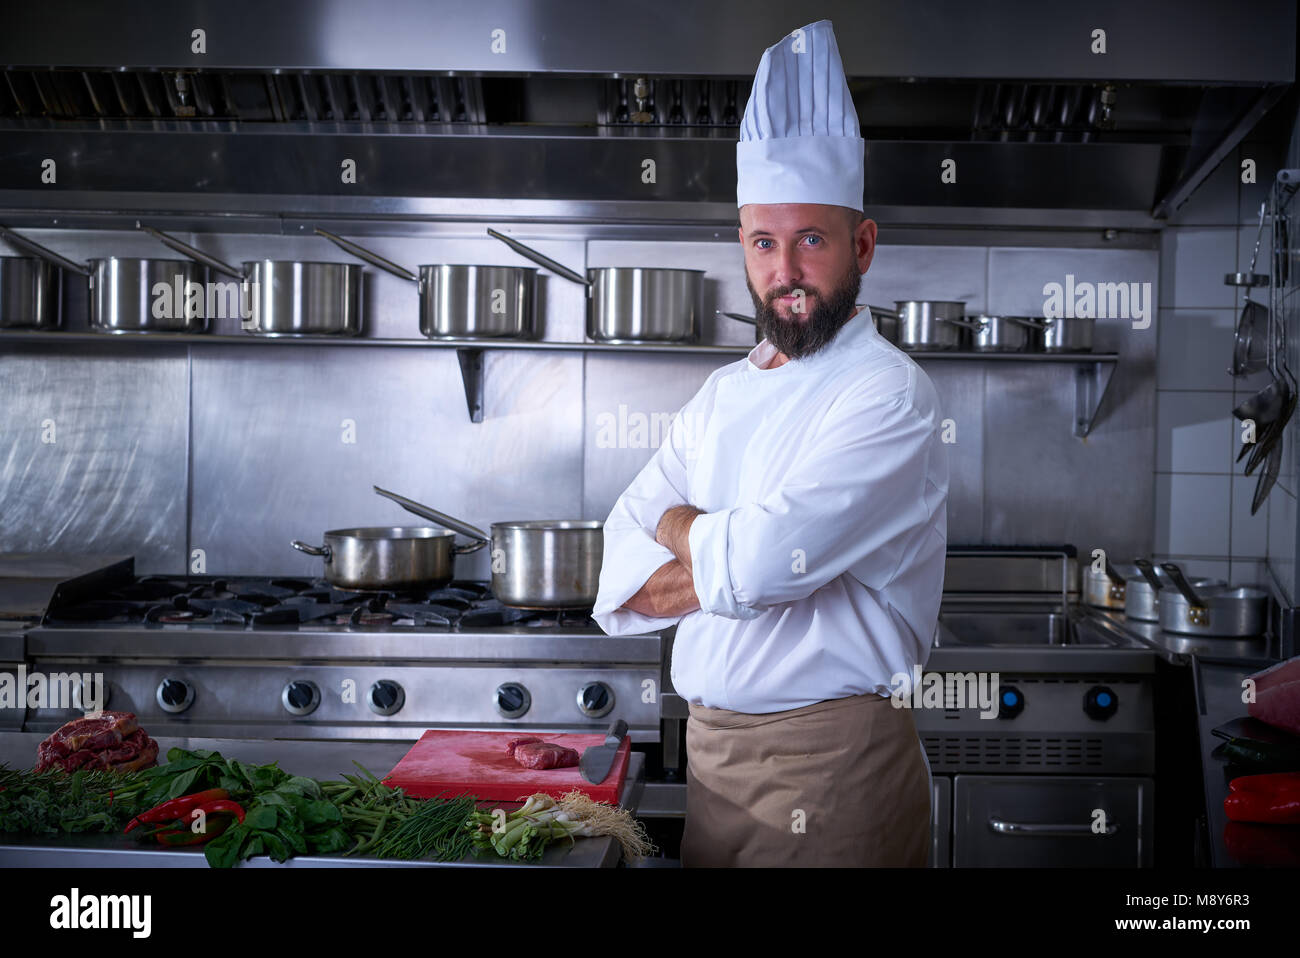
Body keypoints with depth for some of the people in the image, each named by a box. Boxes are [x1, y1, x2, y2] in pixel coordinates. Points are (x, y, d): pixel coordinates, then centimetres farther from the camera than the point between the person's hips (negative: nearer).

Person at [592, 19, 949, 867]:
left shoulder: (887, 392, -14)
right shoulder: (724, 395, 8)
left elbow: (758, 563, -25)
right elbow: (618, 584, 2)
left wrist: (679, 526, -5)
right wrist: (730, 563, -15)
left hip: (831, 764, -6)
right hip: (712, 747, 6)